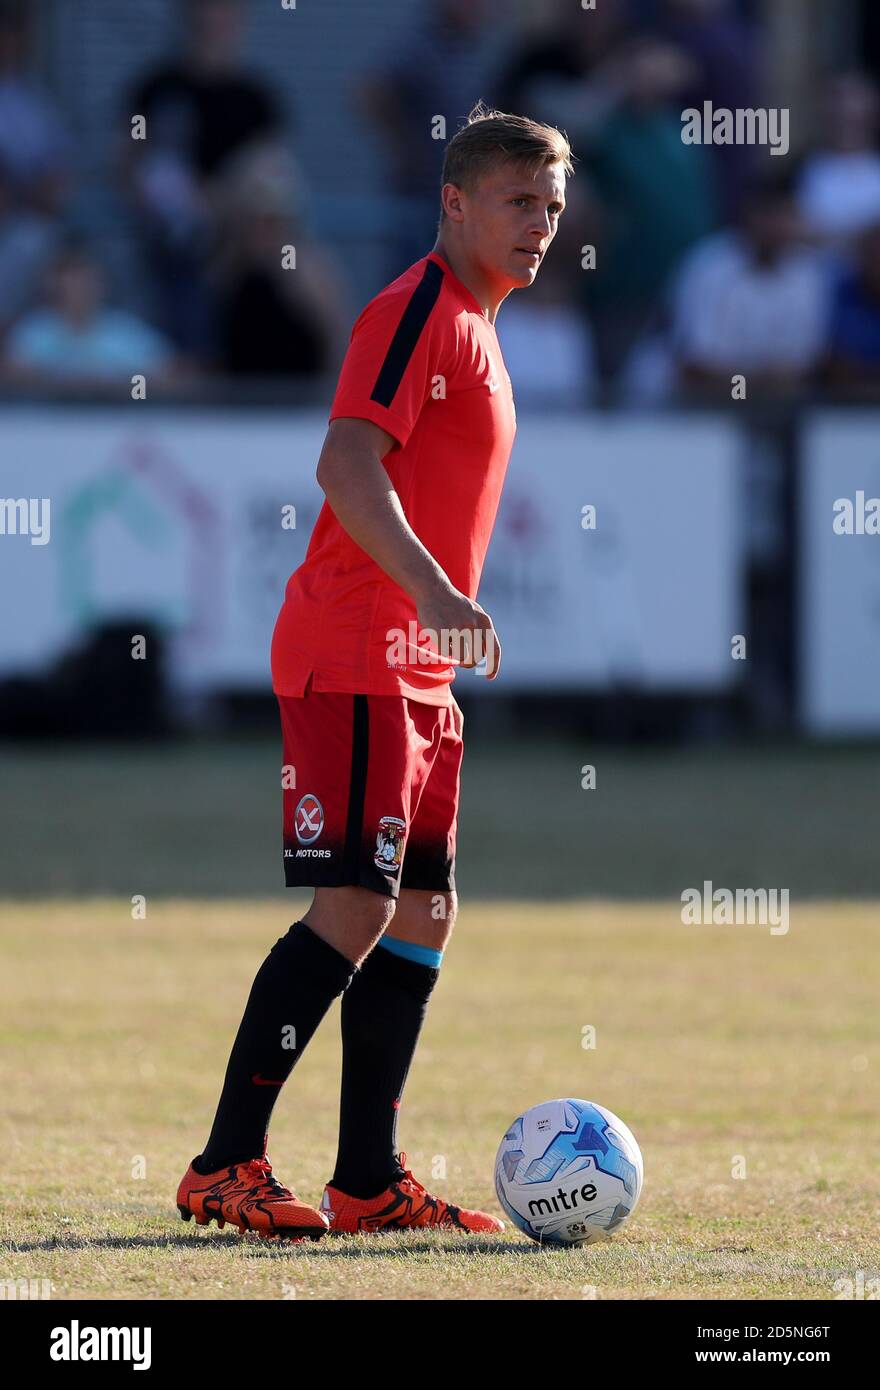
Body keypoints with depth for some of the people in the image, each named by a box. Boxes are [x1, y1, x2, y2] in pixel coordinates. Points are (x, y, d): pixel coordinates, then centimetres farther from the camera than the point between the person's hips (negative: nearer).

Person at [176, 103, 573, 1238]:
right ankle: (225, 1167, -11)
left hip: (419, 675, 10)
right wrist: (433, 591, -32)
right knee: (356, 909, -14)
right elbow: (347, 466, -23)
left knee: (422, 912, 8)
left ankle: (369, 1182, 10)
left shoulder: (474, 330, 21)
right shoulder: (416, 311, -10)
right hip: (354, 658, -10)